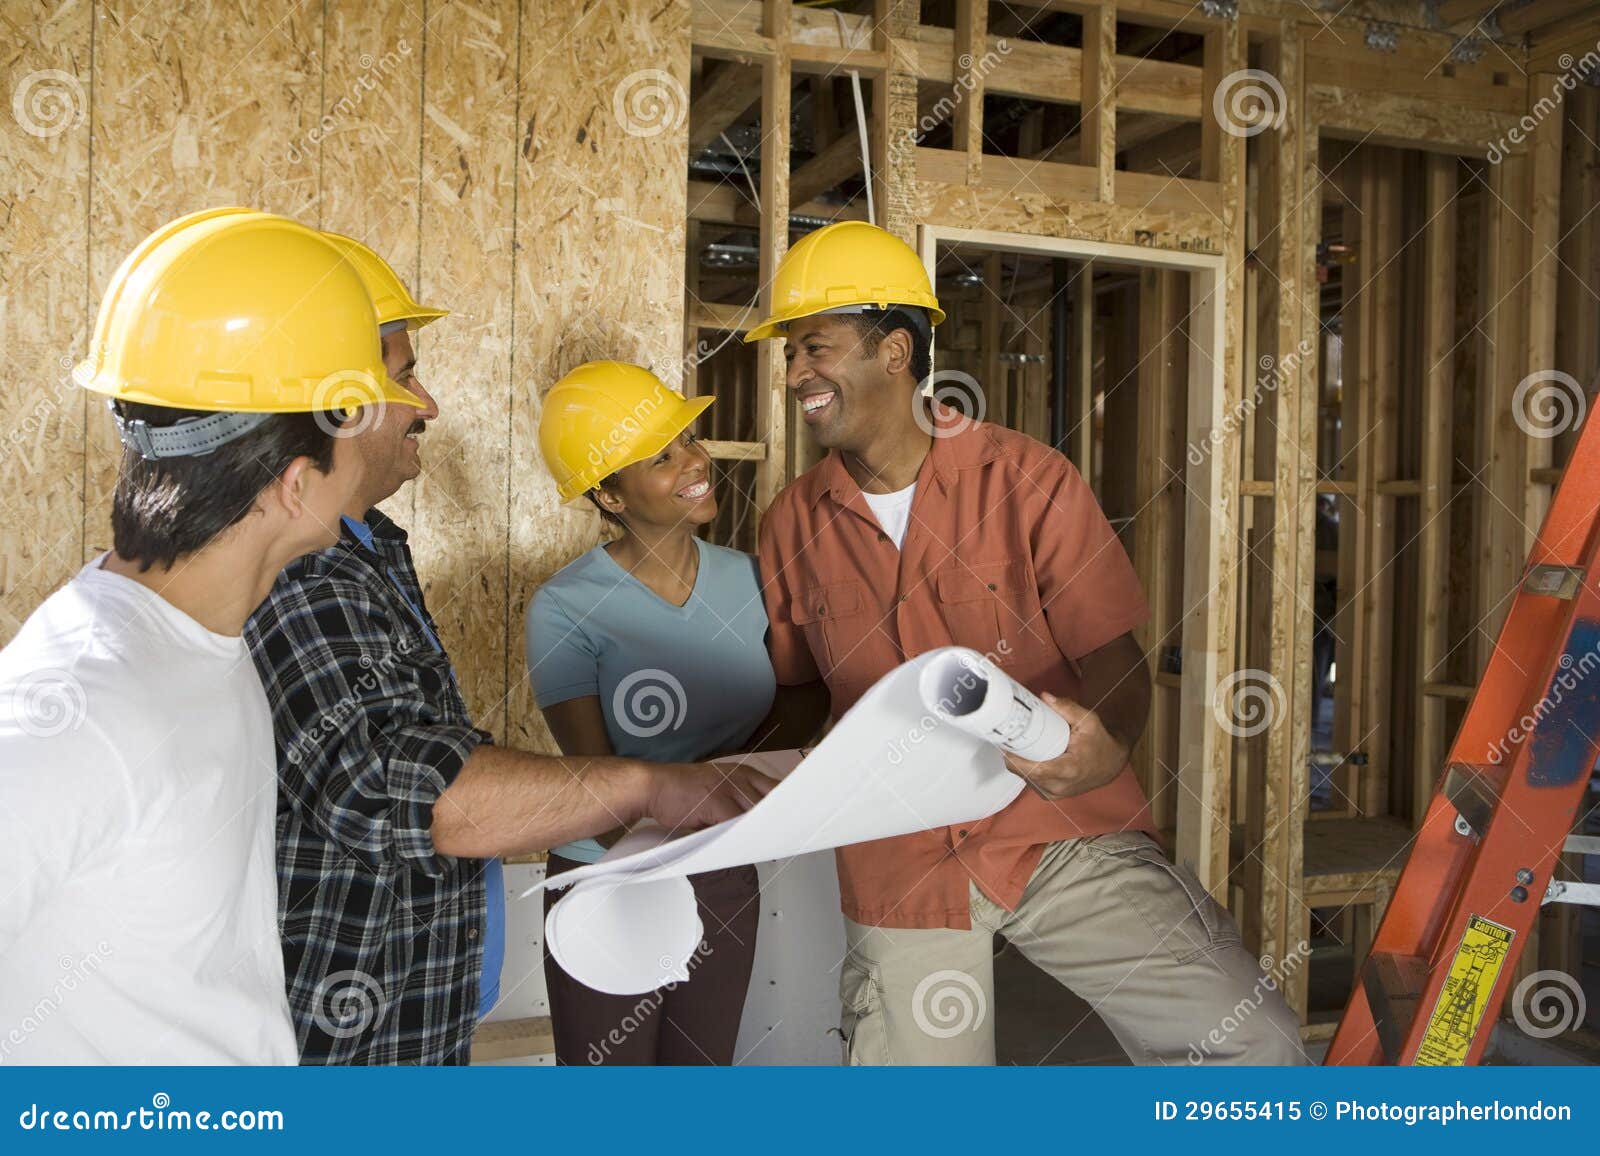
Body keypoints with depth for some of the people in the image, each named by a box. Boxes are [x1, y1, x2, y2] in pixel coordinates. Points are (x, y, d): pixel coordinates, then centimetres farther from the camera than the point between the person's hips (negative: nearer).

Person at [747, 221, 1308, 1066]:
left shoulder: (1027, 479, -8)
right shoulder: (792, 525, 2)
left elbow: (1115, 659, -9)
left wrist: (1105, 750, -31)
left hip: (1061, 835, -2)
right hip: (899, 862, 3)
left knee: (1252, 1043, -11)